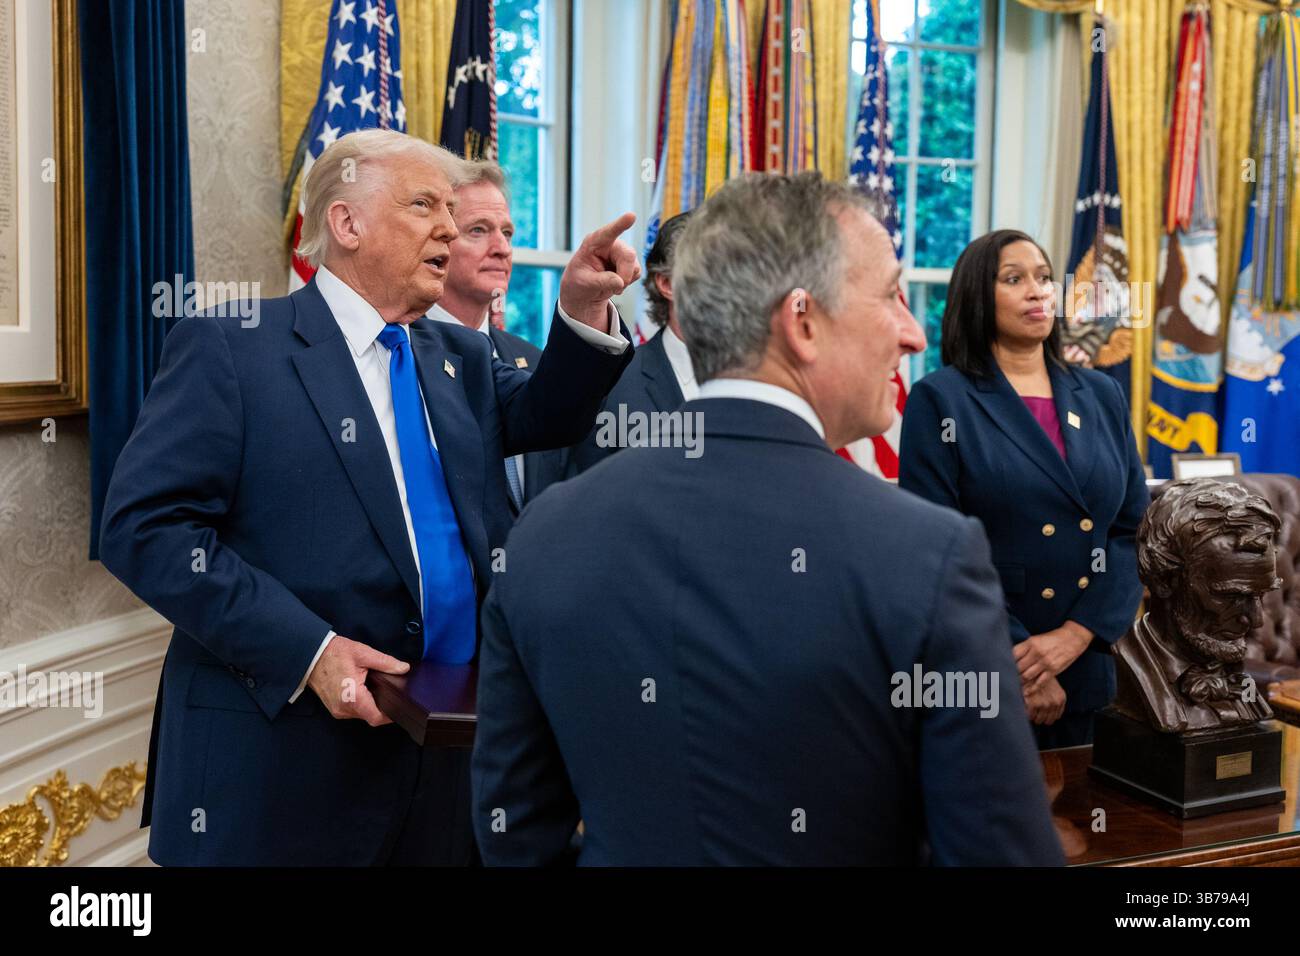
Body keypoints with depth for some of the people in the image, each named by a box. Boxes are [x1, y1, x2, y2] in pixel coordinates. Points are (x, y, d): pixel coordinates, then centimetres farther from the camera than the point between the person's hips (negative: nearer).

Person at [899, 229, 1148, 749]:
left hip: (1088, 668, 4)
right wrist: (1015, 659, -15)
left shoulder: (1103, 396, 9)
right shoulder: (940, 400, -5)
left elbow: (1135, 529, 5)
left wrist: (1073, 636, -9)